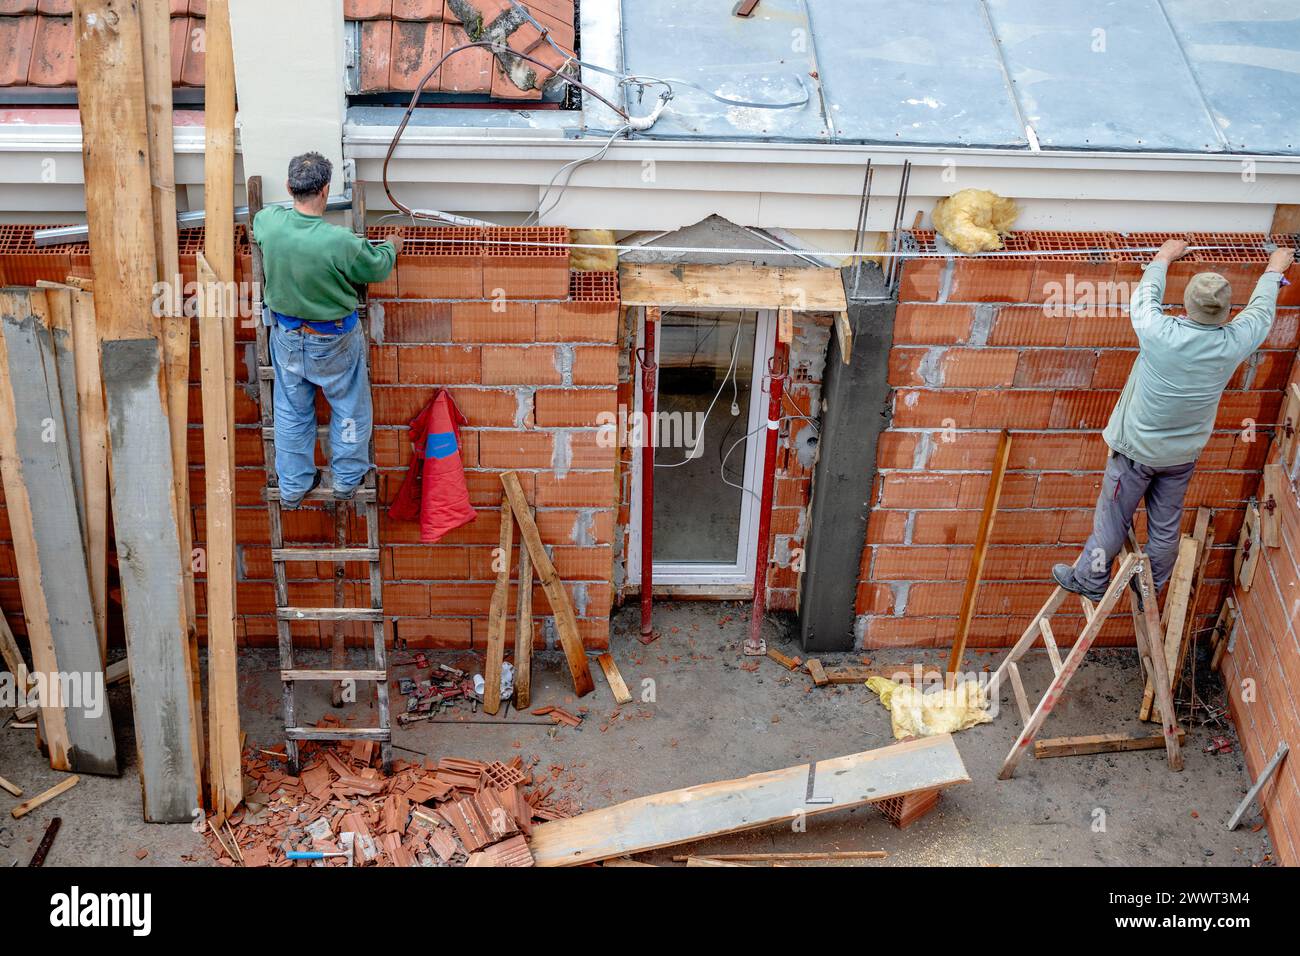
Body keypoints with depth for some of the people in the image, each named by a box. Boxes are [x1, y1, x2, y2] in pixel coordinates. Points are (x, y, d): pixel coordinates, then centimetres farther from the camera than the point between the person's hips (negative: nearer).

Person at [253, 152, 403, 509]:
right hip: (333, 341, -4)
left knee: (292, 411, 20)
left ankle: (293, 486, 34)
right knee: (349, 406, 20)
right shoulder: (341, 242, -32)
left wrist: (296, 208, 27)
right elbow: (378, 266, -11)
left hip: (287, 336, 4)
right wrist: (392, 247, 12)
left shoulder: (268, 222, -19)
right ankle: (346, 478, 36)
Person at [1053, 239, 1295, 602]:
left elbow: (1144, 297, -7)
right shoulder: (1233, 344, -21)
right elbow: (1261, 311, 3)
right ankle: (1151, 589, 39)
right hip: (1183, 455, 3)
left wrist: (1164, 257, 12)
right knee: (1166, 525, 19)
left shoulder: (1160, 334, -30)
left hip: (1136, 450, -3)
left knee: (1112, 519, 14)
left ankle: (1090, 579, 33)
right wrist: (1275, 270, 23)